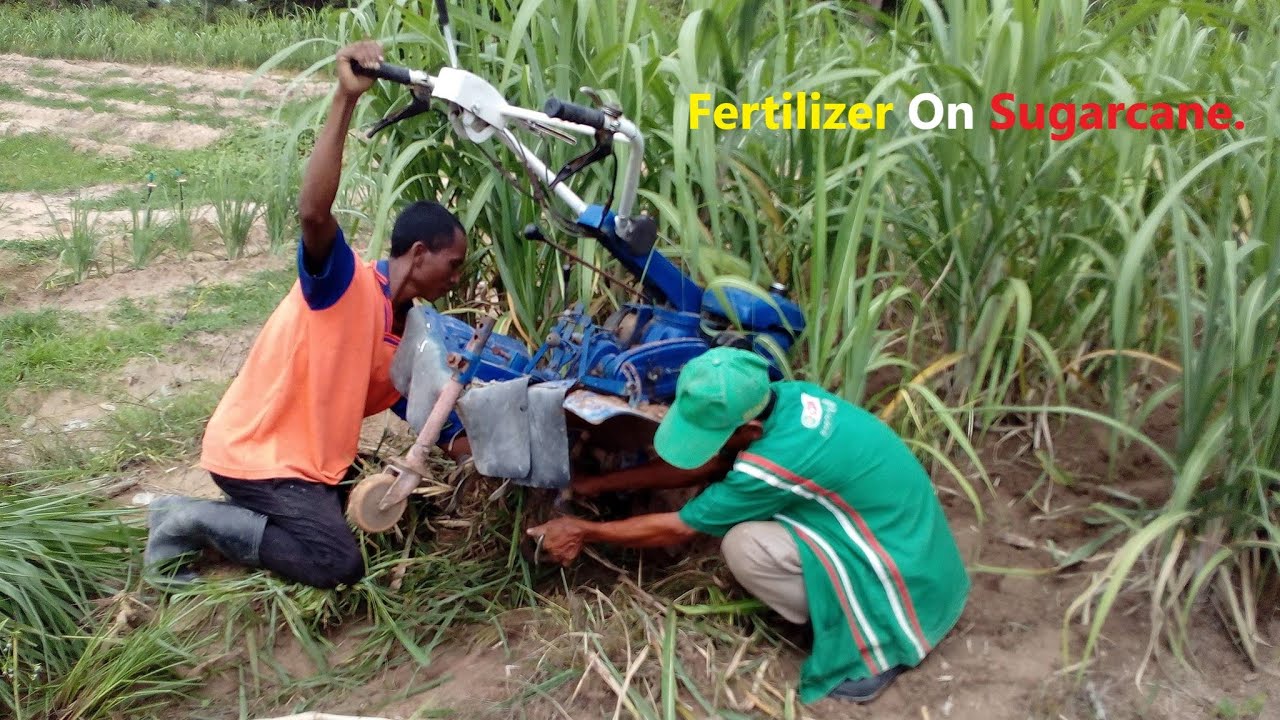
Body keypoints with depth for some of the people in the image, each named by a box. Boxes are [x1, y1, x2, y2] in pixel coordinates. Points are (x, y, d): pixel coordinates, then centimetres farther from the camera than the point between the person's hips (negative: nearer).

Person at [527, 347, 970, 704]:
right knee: (748, 513, 6)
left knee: (742, 545, -19)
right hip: (908, 535, 9)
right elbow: (713, 464, 9)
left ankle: (870, 649, -3)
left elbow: (676, 529, -14)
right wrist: (605, 483, 11)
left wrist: (584, 532, -1)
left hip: (908, 582, -9)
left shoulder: (775, 462, -29)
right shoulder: (786, 396, -6)